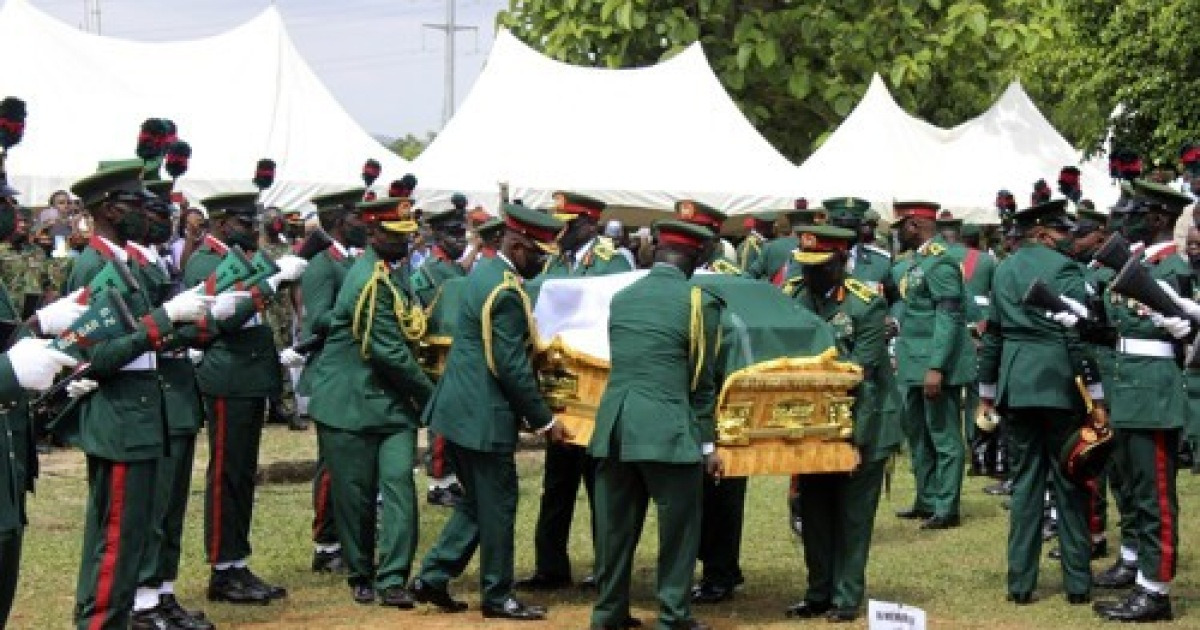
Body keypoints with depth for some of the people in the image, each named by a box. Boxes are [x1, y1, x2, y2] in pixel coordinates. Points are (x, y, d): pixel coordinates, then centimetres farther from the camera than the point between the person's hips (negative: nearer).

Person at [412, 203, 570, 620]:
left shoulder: (483, 270, 11)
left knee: (477, 501, 18)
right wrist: (543, 420, -12)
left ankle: (432, 579, 19)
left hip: (459, 409, 10)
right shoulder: (506, 292, -20)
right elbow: (512, 367, -20)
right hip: (484, 417, -10)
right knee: (498, 506, 2)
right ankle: (497, 597, 12)